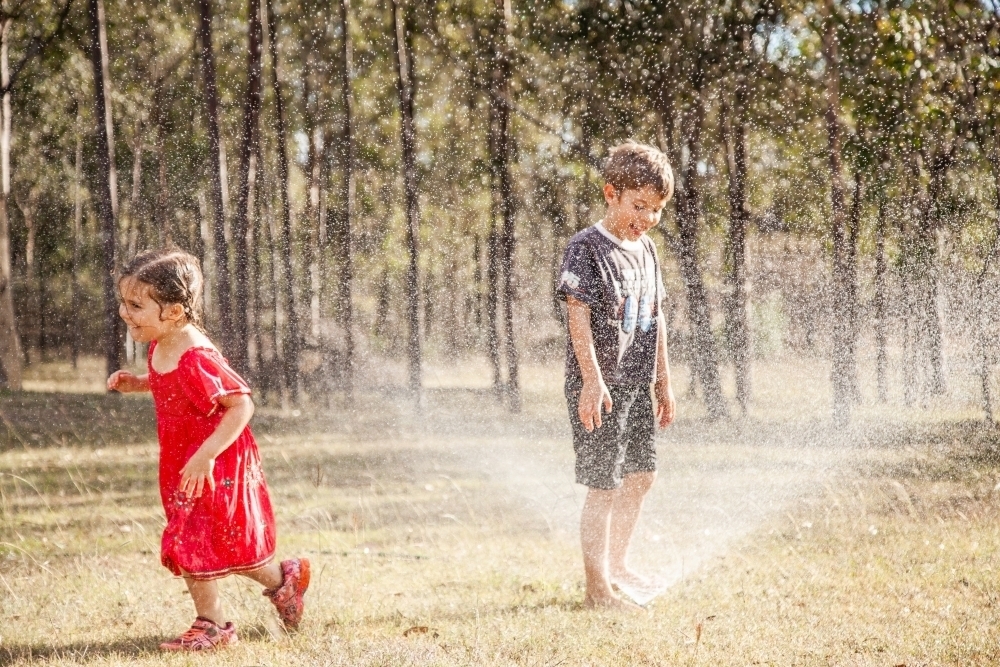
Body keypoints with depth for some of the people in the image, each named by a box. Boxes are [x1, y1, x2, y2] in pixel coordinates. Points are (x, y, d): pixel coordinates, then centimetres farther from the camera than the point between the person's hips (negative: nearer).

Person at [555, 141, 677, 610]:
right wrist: (593, 380, -25)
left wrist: (662, 382, 19)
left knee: (640, 476, 16)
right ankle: (597, 587, 2)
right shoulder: (587, 248, -12)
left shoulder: (645, 250, 12)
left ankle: (617, 565, 32)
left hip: (636, 385, 8)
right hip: (599, 387, -8)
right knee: (604, 485, -5)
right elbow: (578, 314, -19)